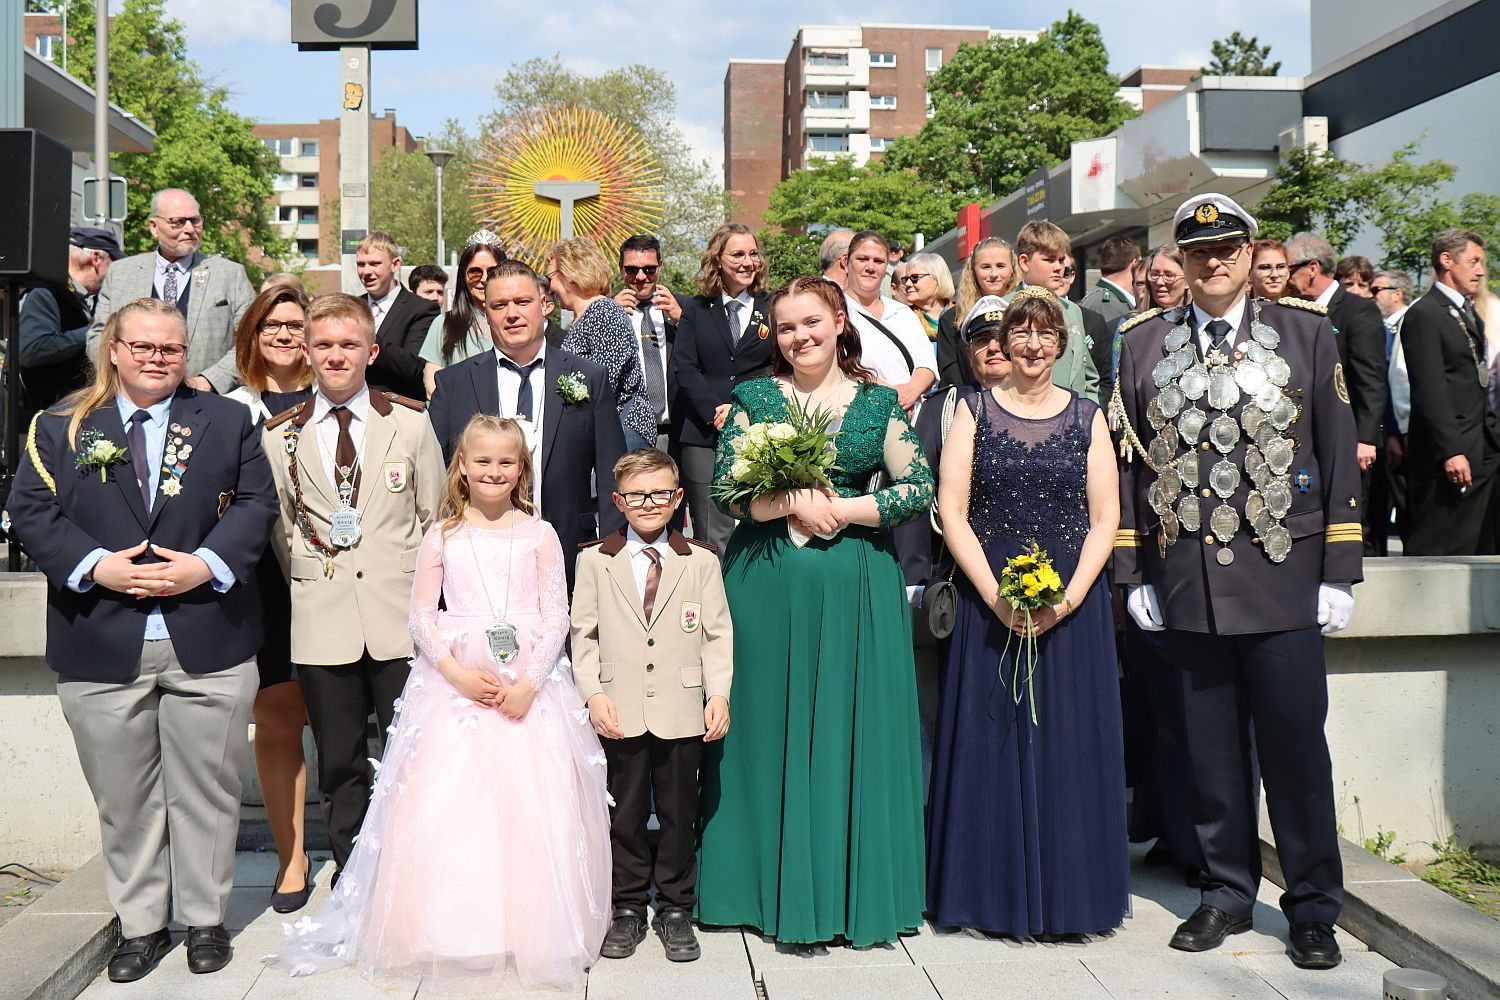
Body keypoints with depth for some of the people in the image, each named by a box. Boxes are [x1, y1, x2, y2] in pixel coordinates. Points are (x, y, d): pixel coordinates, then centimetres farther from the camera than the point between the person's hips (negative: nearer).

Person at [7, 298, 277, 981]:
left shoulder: (228, 421, 7)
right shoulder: (59, 427, 7)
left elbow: (257, 503, 1)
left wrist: (205, 565, -13)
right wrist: (96, 567, -14)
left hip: (207, 644, 0)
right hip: (101, 645, 1)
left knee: (204, 790, 8)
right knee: (124, 798, 11)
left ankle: (205, 919, 24)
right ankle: (140, 924, 27)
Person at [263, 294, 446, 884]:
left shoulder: (411, 424, 4)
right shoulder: (280, 436, 6)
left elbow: (436, 517, 7)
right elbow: (278, 528, 14)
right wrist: (308, 586, 6)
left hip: (401, 619, -1)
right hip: (323, 623, 1)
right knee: (339, 766, 9)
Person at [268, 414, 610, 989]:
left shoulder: (539, 534, 5)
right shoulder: (442, 536, 6)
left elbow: (557, 616, 1)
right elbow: (422, 618, 4)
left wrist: (529, 682, -11)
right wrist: (458, 673, -10)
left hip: (528, 687, 0)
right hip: (454, 684, 1)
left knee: (531, 807, -2)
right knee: (447, 809, -2)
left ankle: (531, 934, 12)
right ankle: (453, 935, 12)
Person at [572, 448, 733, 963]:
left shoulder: (701, 561, 3)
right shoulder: (595, 560, 3)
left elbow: (718, 635, 3)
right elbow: (583, 635, 4)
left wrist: (718, 694, -6)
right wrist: (594, 694, -6)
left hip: (682, 713, 0)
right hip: (620, 713, 0)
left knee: (679, 814, 9)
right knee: (625, 813, 9)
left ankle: (675, 909, 23)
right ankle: (628, 908, 23)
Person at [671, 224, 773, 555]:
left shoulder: (772, 309, 10)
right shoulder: (695, 309, 12)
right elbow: (684, 366, 3)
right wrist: (715, 412, -11)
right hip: (705, 436, 0)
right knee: (711, 538, -1)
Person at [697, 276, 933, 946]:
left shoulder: (879, 402, 6)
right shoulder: (754, 398, 6)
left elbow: (919, 490, -1)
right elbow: (726, 491, -1)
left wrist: (840, 508, -11)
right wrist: (796, 503, -14)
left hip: (857, 586, 0)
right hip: (766, 584, 0)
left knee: (854, 730, 3)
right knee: (773, 730, 5)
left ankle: (856, 890, 16)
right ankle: (779, 888, 17)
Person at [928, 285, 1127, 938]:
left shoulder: (1087, 417, 7)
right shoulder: (975, 411, 4)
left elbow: (1105, 519, 3)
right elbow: (951, 512, -2)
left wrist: (1068, 598, -11)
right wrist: (995, 596, -12)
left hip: (1072, 605, 1)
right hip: (989, 606, -1)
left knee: (1069, 743, 4)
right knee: (993, 742, 3)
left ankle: (1069, 895, 18)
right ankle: (1000, 897, 16)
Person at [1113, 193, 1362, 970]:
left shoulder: (1306, 333, 5)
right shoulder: (1143, 344, 9)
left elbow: (1339, 458, 4)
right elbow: (1126, 466, 9)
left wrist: (1339, 573, -1)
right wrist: (1132, 575, 5)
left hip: (1282, 578, -1)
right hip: (1186, 584, 2)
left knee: (1295, 747, 3)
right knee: (1211, 751, 10)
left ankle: (1313, 909, 18)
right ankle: (1227, 892, 26)